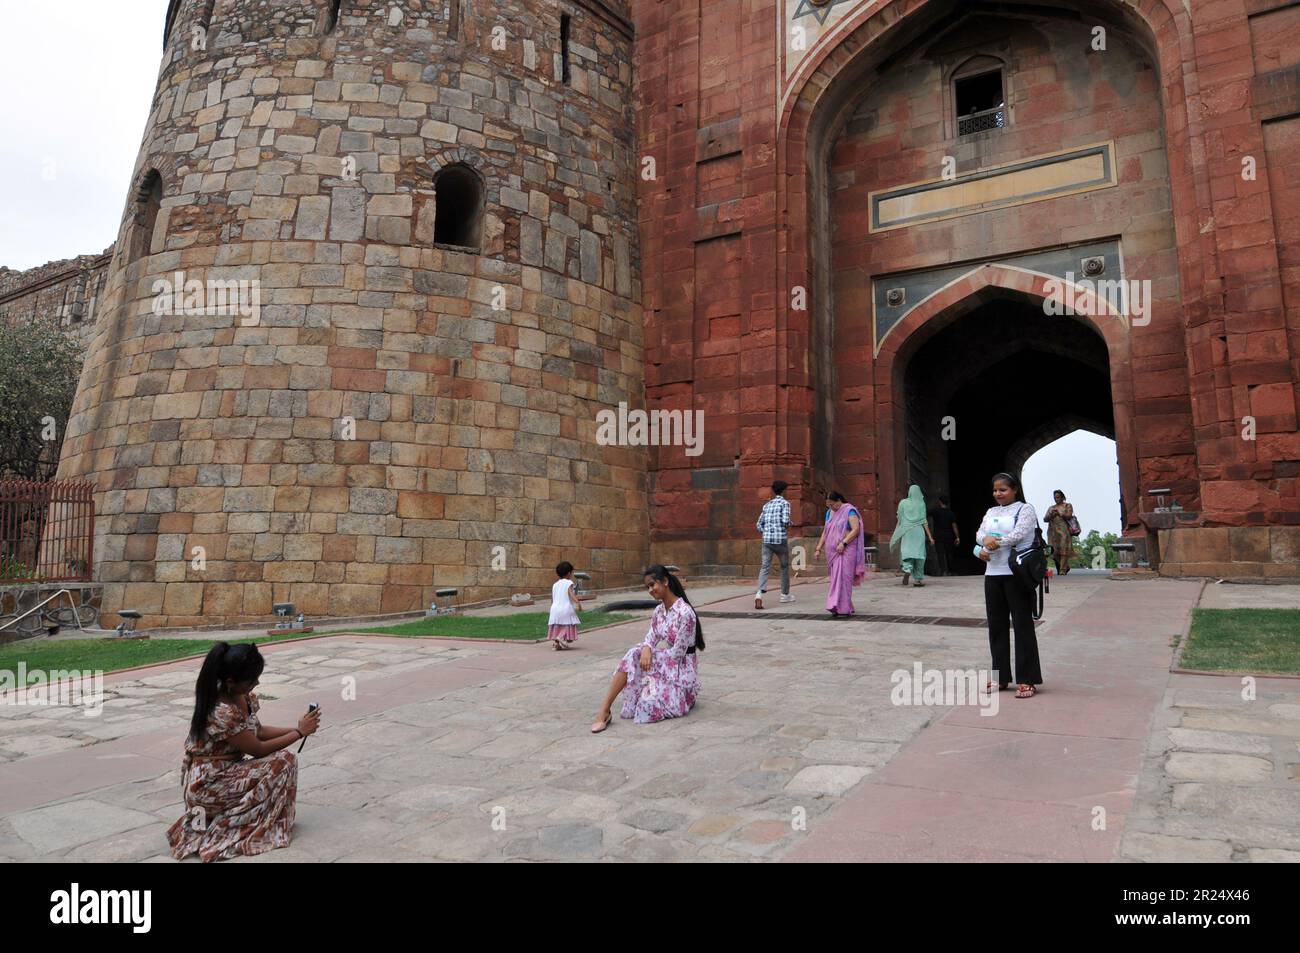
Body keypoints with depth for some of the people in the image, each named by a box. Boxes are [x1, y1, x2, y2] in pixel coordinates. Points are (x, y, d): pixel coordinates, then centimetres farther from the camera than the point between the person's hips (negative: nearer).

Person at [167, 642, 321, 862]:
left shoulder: (243, 695, -3)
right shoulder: (222, 713, -29)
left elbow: (257, 731, 11)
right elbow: (258, 749, -18)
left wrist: (295, 728, -2)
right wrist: (300, 733, -10)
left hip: (226, 772, 9)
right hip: (207, 784, -9)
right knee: (284, 762, -15)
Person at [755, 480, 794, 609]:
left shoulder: (767, 505, 16)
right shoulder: (785, 503, -1)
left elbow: (759, 525, 14)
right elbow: (786, 520, -16)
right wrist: (788, 527, 5)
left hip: (767, 540, 4)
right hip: (781, 539, -4)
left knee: (765, 567, -3)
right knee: (785, 566, 15)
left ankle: (759, 593, -24)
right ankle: (785, 595, 24)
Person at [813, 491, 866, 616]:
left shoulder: (849, 510, -6)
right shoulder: (829, 513, 16)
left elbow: (856, 529, -15)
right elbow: (825, 532, 20)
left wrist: (843, 543, -24)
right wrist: (818, 549, 13)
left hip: (846, 551, -7)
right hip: (832, 552, 7)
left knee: (842, 578, -11)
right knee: (836, 579, 5)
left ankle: (843, 608, -8)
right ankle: (846, 607, 13)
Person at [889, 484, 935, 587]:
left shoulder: (903, 503, 3)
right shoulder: (921, 503, 1)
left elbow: (899, 518, 5)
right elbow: (924, 521, -2)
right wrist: (929, 536, 0)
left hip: (906, 532, 0)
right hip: (918, 531, 0)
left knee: (907, 552, -3)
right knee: (919, 553, 6)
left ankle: (907, 570, -32)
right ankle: (919, 579, 7)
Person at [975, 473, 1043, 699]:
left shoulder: (1025, 509, 0)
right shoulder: (991, 512, 18)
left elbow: (1019, 534, -15)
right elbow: (980, 534, 4)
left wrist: (994, 542, -10)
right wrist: (985, 542, -18)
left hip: (1017, 574, -6)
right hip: (993, 574, 6)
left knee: (1022, 625, -3)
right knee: (996, 625, 9)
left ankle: (1027, 679, 3)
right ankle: (1000, 676, 19)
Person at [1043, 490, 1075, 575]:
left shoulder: (1067, 506, 11)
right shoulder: (1051, 508, 22)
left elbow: (1069, 516, -5)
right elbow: (1045, 519, 12)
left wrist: (1060, 514, -20)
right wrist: (1050, 515, -9)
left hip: (1064, 530, -4)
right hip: (1053, 531, 4)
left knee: (1063, 549, -13)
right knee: (1054, 551, -2)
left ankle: (1062, 570, -16)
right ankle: (1065, 566, 14)